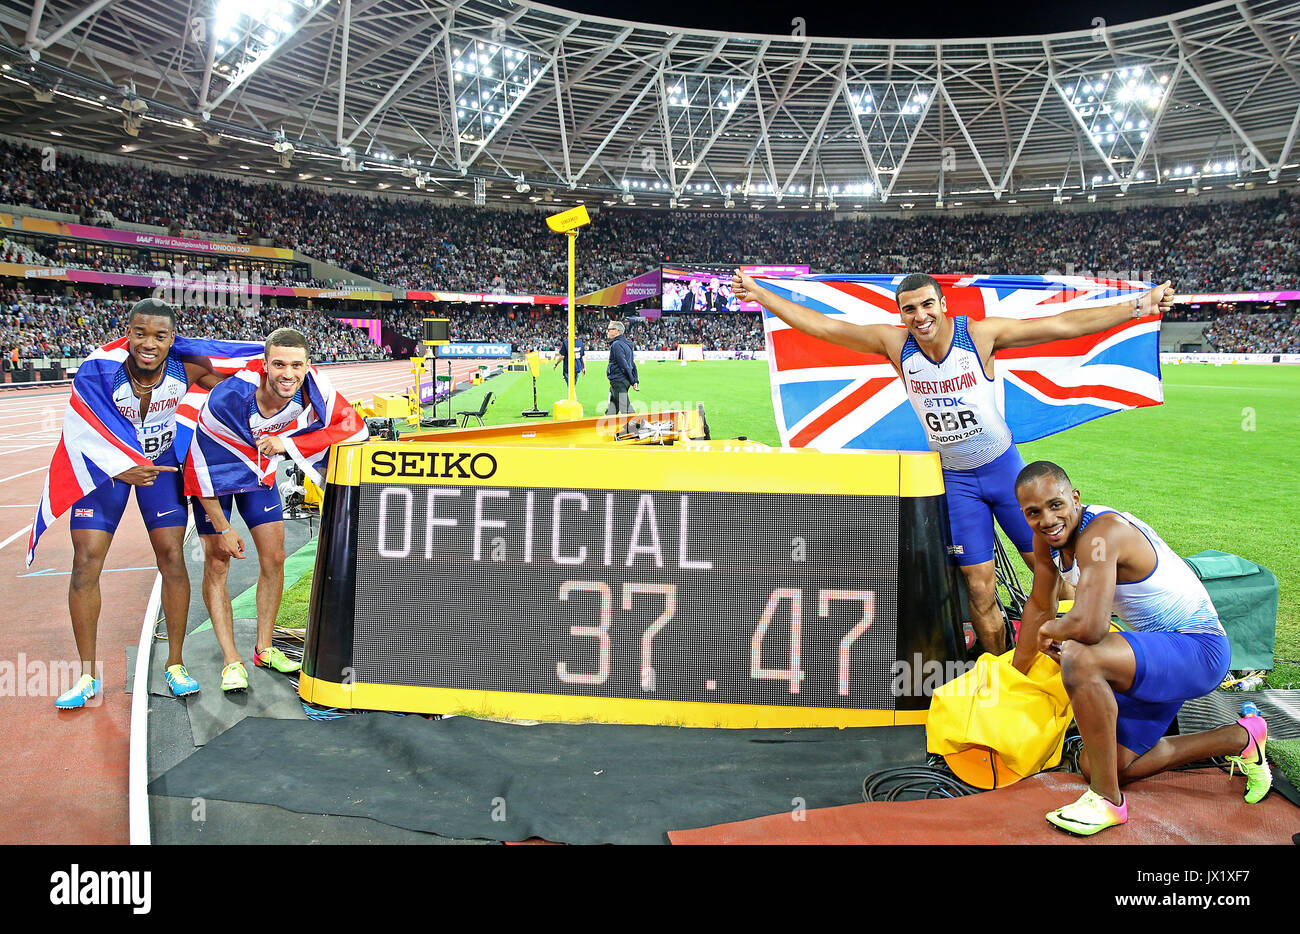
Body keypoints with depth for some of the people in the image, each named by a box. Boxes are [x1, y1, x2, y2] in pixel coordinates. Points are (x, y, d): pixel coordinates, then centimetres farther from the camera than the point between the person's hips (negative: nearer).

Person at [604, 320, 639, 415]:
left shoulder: (616, 345, -15)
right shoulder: (626, 344, 16)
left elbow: (624, 365, -19)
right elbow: (633, 365, 14)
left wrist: (633, 381, -17)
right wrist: (636, 381, 11)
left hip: (618, 381, -10)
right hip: (625, 381, 10)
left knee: (625, 407, -8)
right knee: (611, 409, 16)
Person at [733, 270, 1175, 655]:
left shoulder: (980, 333, -14)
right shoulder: (895, 343, -10)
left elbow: (1064, 324, -13)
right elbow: (823, 326, -8)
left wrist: (1136, 307, -16)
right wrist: (759, 294, -10)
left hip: (1004, 466, -1)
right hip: (956, 479, 1)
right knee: (980, 589, 4)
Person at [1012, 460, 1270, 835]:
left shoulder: (1102, 533, -29)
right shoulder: (1047, 537, -2)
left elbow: (1089, 626, -42)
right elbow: (1040, 607, 14)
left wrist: (1049, 631, -18)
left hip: (1199, 649, -10)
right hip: (1157, 651, 10)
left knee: (1080, 659, -37)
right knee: (1103, 766, 13)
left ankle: (1107, 801, -19)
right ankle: (1239, 739, 28)